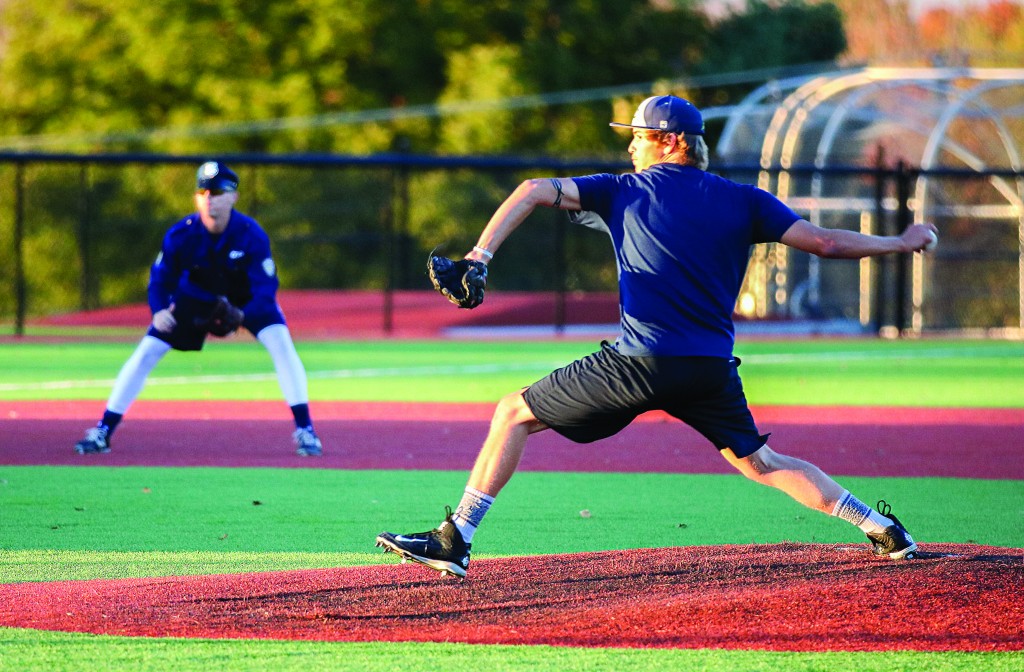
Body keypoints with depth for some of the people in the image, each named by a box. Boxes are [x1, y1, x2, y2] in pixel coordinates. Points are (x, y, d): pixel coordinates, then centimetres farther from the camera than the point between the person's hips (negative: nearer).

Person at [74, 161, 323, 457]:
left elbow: (265, 288, -30)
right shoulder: (180, 235, -27)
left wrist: (242, 315, -50)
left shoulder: (251, 235, -31)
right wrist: (158, 312, -36)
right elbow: (160, 278, -15)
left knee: (280, 342, -25)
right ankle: (103, 432, -1)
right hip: (195, 297, 1)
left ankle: (304, 429, -17)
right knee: (146, 352, -9)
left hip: (246, 299, -1)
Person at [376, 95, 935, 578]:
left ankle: (455, 540, 3)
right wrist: (901, 243, 20)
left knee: (514, 414, 9)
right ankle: (882, 529, 14)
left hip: (641, 363, -3)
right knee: (759, 462, 21)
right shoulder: (742, 201, 11)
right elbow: (825, 242, 7)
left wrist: (480, 255, -5)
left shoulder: (626, 192, 9)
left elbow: (534, 191, 1)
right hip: (714, 371, 4)